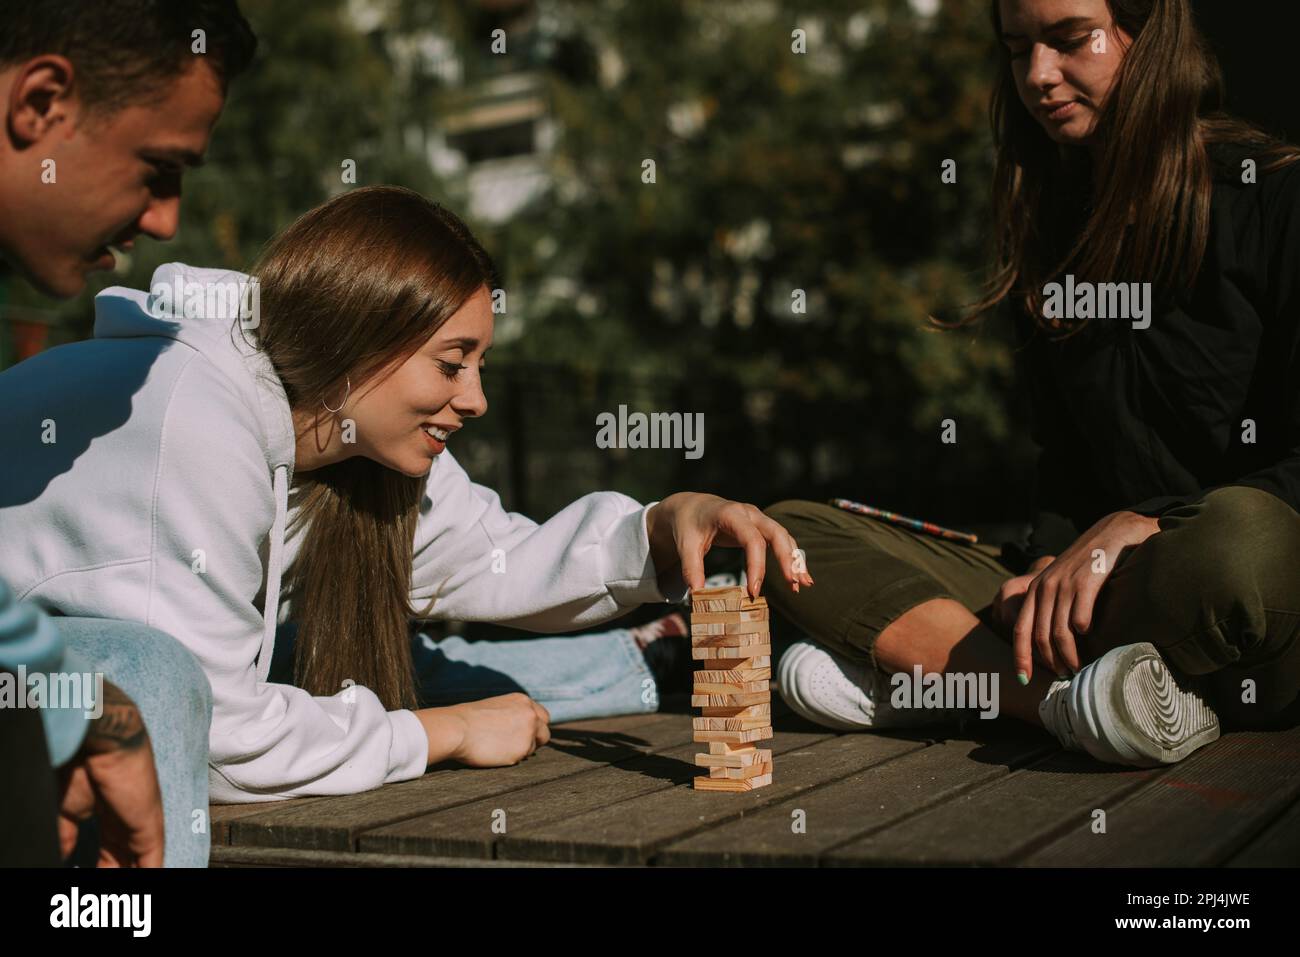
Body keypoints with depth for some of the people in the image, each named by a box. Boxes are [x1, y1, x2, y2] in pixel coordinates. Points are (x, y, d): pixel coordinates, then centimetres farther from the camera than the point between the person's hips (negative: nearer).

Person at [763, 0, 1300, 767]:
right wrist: (1053, 572, -5)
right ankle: (1074, 695, -27)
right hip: (1086, 588, 6)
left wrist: (1131, 528, -20)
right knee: (789, 532, -8)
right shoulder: (1051, 219, 15)